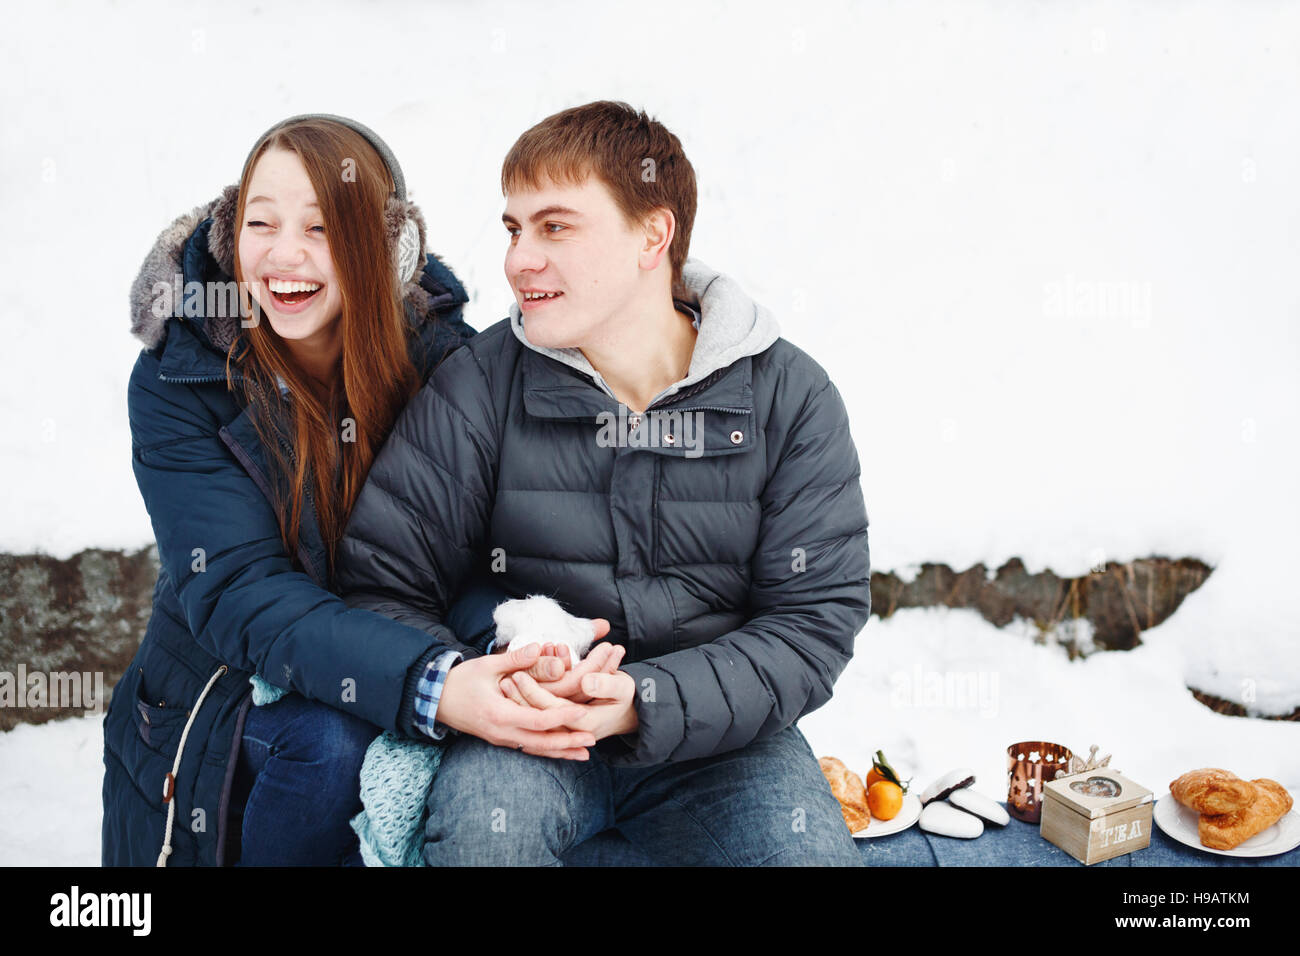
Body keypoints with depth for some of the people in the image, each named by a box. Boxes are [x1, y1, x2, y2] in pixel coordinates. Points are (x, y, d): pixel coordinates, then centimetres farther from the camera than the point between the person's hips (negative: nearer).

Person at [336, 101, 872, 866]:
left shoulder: (794, 400, -5)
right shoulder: (477, 389, -5)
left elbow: (816, 623, -9)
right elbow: (382, 587, -4)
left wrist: (643, 703, -24)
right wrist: (441, 688, -27)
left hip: (715, 730, 1)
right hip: (523, 721, 0)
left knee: (811, 846, -24)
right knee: (482, 821, -31)